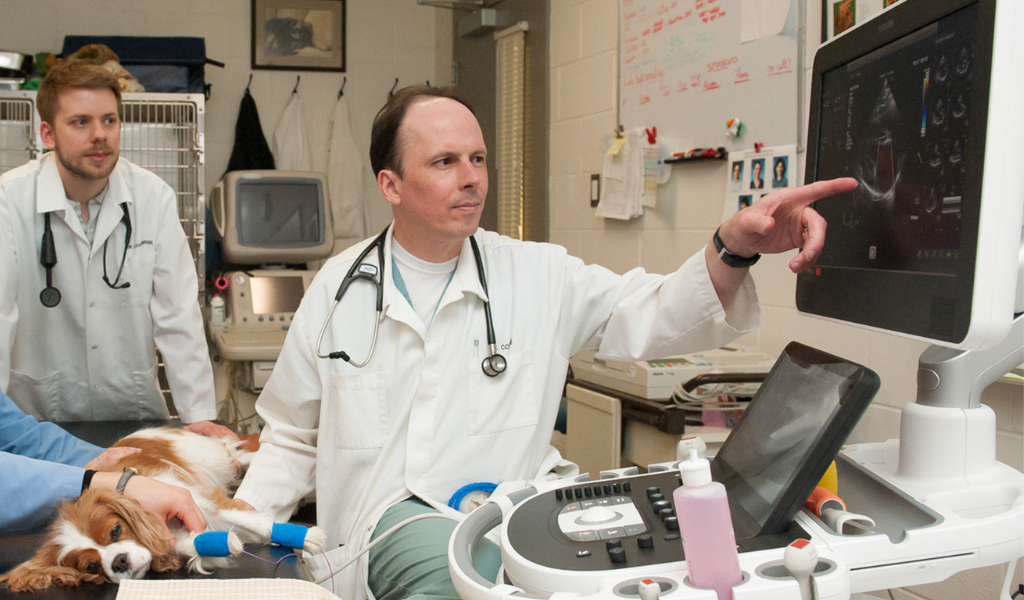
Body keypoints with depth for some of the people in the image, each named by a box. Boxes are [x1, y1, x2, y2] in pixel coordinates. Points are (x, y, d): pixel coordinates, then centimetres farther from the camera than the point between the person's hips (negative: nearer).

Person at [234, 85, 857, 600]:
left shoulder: (538, 274, 7)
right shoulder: (338, 288, 8)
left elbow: (656, 316, 0)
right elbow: (292, 438, 17)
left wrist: (734, 247, -19)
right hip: (394, 513, -2)